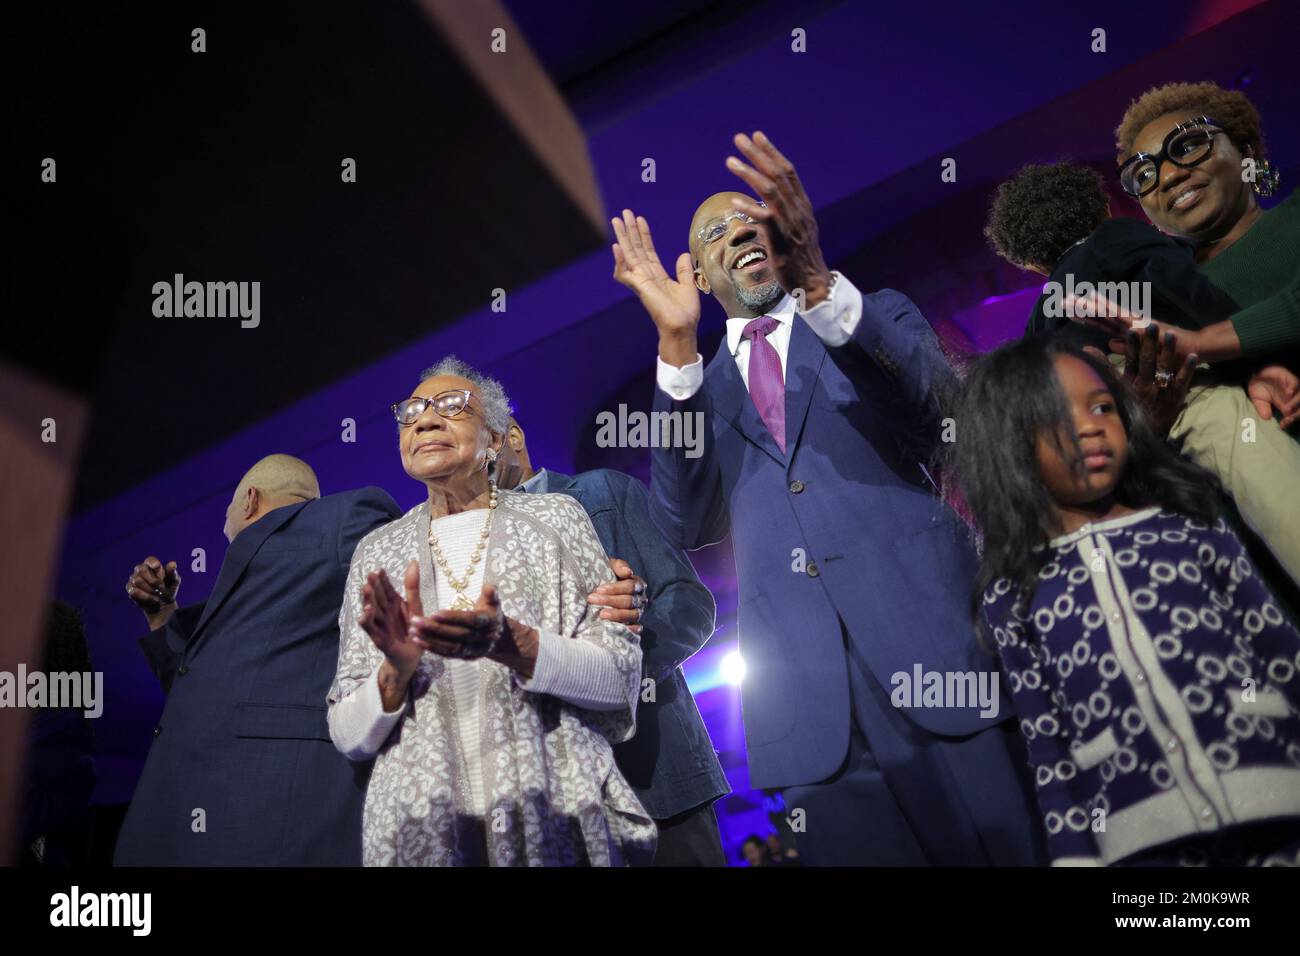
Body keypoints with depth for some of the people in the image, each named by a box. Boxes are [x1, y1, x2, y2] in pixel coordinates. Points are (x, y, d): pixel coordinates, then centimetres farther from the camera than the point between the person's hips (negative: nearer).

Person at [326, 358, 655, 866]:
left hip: (556, 810, -1)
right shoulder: (378, 551, 8)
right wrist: (398, 668, -15)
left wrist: (511, 644, -20)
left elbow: (622, 679, -4)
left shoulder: (554, 516, 3)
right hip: (420, 822, 2)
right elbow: (348, 735, 5)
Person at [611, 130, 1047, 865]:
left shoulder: (879, 317, 15)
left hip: (932, 639, 0)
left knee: (1008, 847, -1)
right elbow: (687, 527, 0)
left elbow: (938, 406, -7)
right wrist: (677, 343, -8)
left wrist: (818, 281, -22)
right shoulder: (701, 390, 17)